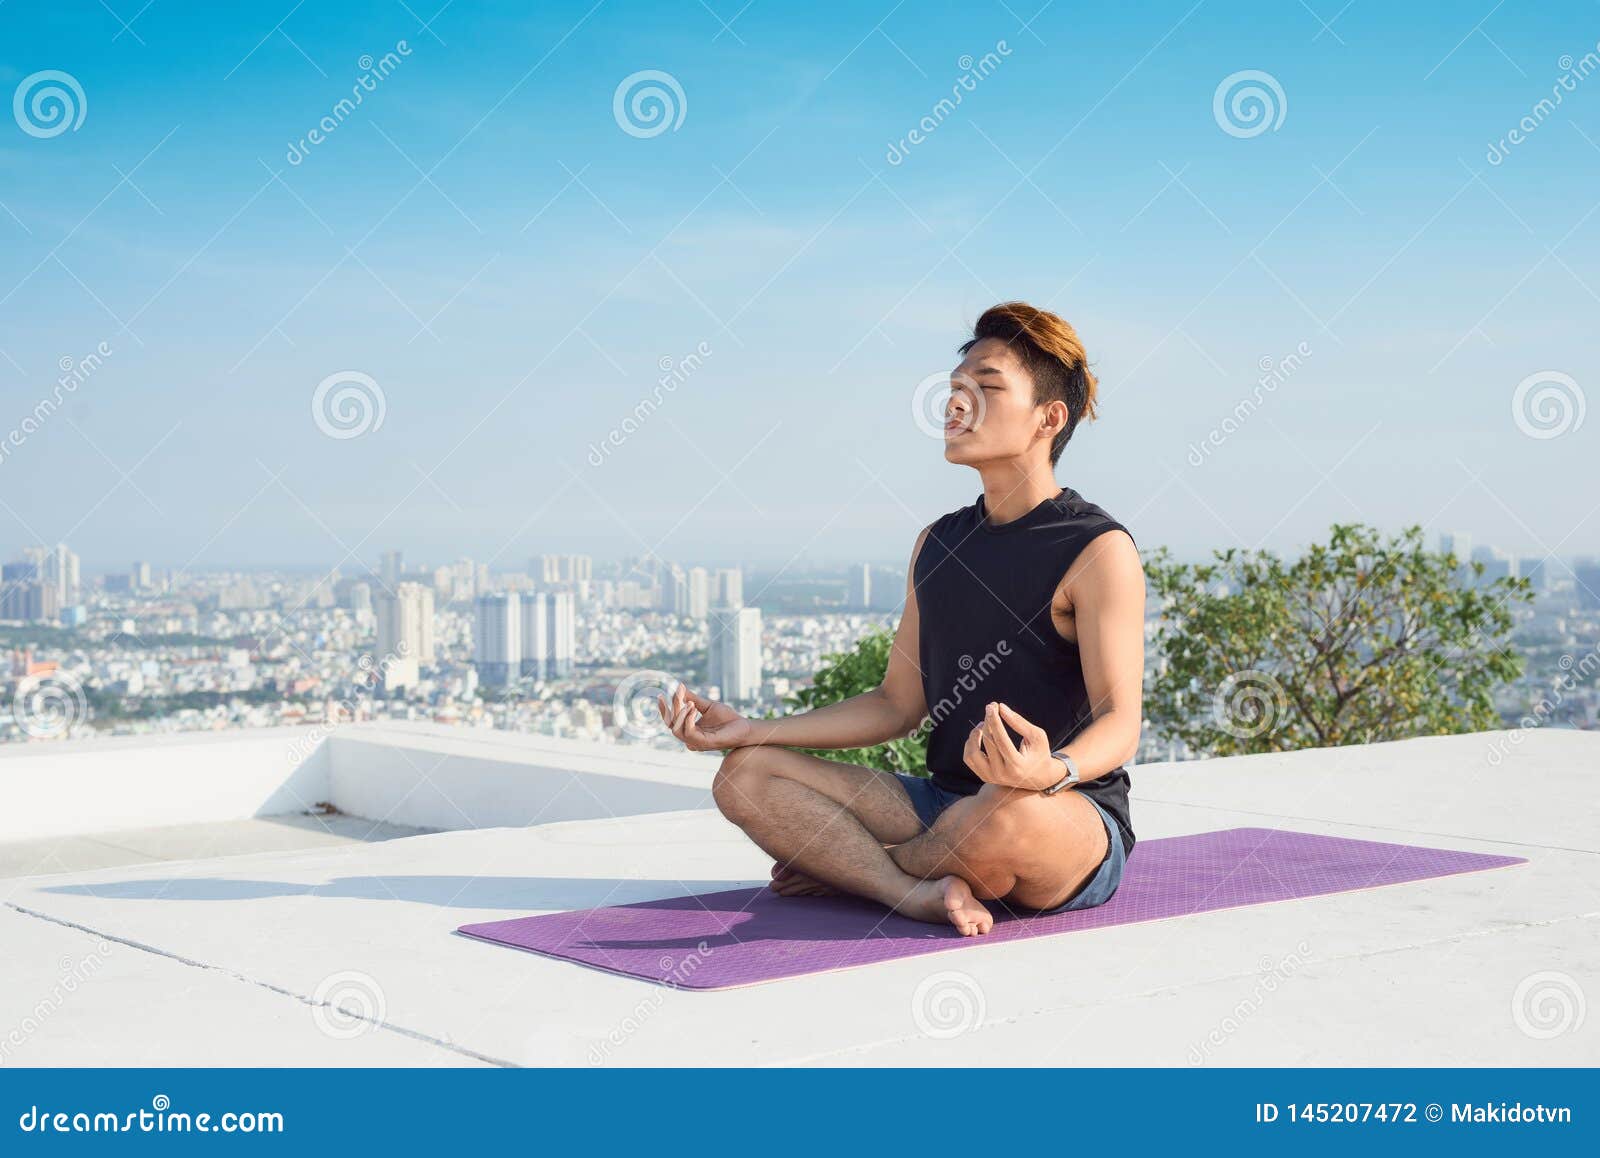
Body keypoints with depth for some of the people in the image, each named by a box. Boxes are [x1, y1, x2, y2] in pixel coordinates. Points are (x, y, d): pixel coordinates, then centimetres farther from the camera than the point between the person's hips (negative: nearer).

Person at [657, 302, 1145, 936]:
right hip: (945, 805, 6)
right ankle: (923, 891, -25)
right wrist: (751, 730, 8)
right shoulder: (939, 543, 13)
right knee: (745, 776, -6)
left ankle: (849, 865, -8)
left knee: (1005, 815, -42)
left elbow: (1119, 722, -17)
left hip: (1077, 823, -6)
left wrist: (1054, 772, -40)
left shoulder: (1100, 550, -9)